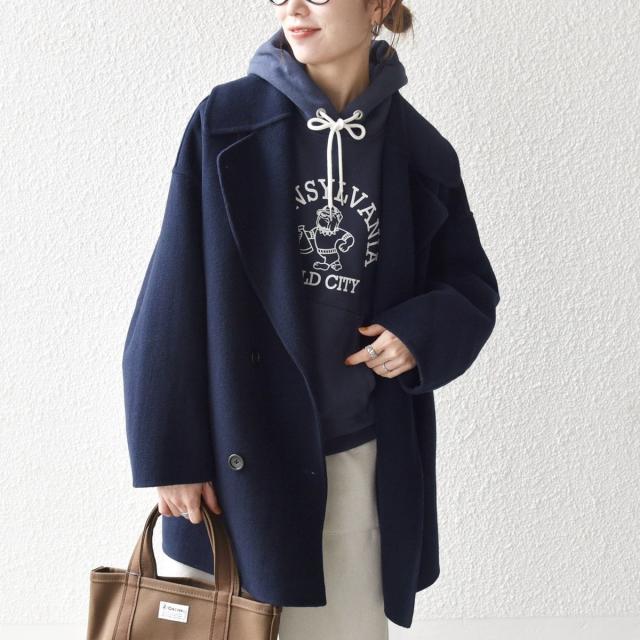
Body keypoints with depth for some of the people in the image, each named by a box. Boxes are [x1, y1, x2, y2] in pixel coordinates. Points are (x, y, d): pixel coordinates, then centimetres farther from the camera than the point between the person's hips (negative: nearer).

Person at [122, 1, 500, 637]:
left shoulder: (421, 154, 2)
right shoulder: (227, 123, -4)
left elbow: (472, 288, 13)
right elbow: (176, 294, -5)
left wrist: (422, 333, -10)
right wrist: (170, 452, -8)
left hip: (355, 457, 2)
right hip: (233, 447, -1)